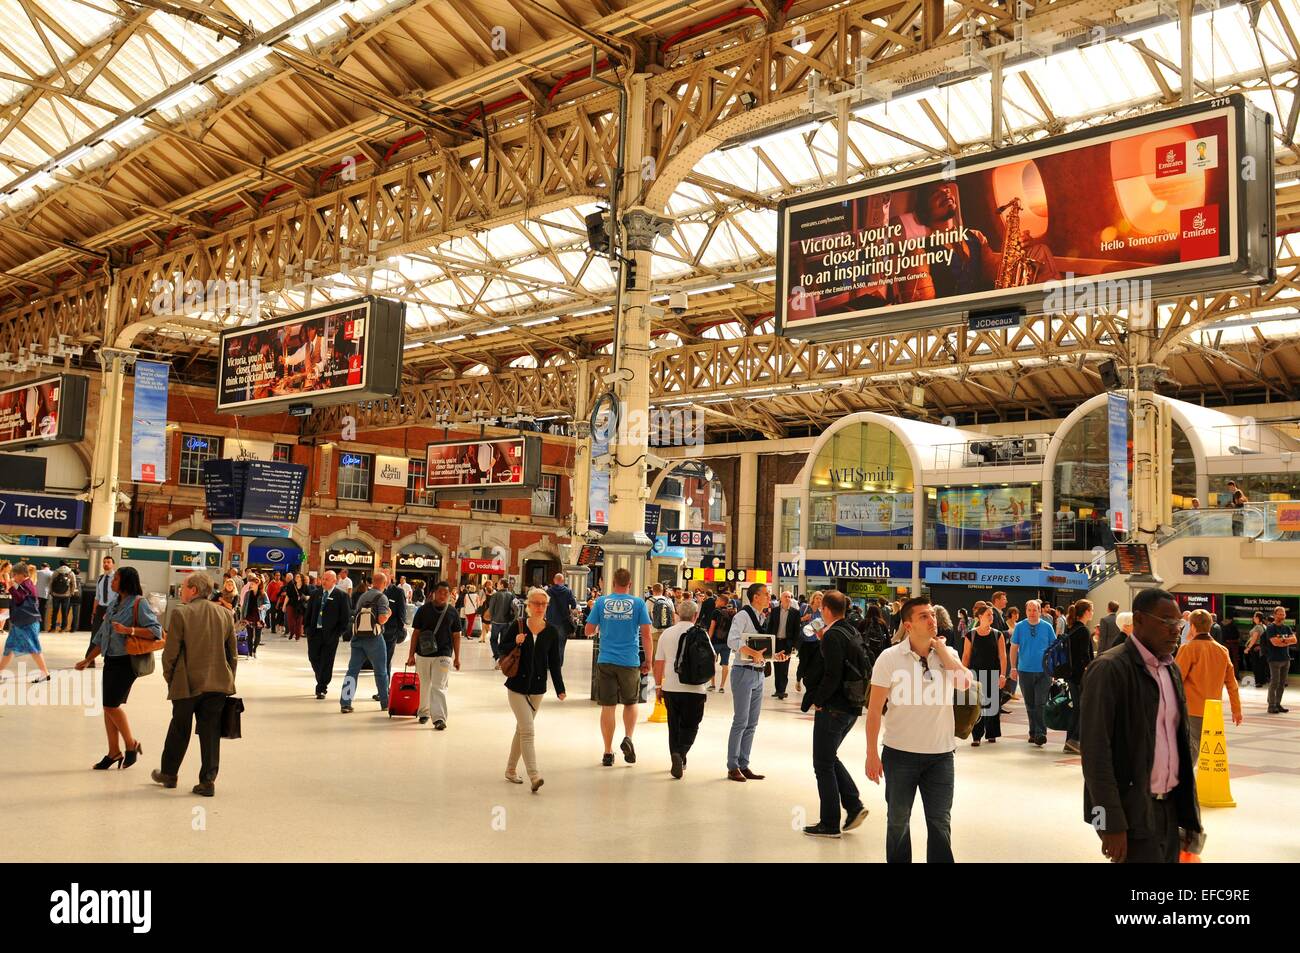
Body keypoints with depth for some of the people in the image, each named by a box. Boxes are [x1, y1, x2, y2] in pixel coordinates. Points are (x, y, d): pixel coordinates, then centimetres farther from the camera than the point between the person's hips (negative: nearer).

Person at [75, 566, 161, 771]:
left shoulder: (139, 603, -11)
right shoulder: (116, 603, 13)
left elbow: (155, 631, -20)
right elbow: (103, 637, 19)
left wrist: (128, 630, -26)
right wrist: (88, 660, 18)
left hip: (126, 662, -8)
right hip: (111, 660, 8)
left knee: (112, 705, -8)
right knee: (109, 707, 8)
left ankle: (131, 744, 10)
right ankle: (114, 752, 17)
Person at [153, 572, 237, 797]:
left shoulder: (180, 613, -9)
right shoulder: (225, 614, 4)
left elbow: (171, 652, -8)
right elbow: (233, 653, 7)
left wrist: (169, 677, 6)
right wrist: (228, 679, 16)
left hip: (187, 684, -3)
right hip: (218, 684, 3)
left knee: (179, 730, 15)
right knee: (210, 732, 7)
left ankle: (169, 773, 30)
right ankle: (208, 780, 6)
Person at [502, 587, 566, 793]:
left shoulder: (551, 632, 0)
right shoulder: (518, 626, -5)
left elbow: (554, 662, 3)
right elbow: (503, 650, 2)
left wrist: (560, 689, -3)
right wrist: (516, 643, -18)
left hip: (537, 688, 3)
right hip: (517, 685, -3)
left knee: (522, 729, 15)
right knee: (528, 730, -12)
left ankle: (511, 770, 30)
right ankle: (534, 775, -17)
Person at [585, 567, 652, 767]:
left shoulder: (601, 602, 0)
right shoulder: (638, 603, -2)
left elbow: (589, 631, 3)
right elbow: (646, 634, -4)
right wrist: (648, 661, 4)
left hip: (606, 661, 1)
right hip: (630, 661, 0)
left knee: (607, 706, 6)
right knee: (631, 703, 19)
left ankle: (608, 752, 8)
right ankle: (628, 738, -1)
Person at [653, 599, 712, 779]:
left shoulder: (667, 633, 3)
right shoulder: (700, 633, -6)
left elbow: (658, 662, 4)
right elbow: (712, 658, 2)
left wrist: (658, 685, 14)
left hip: (670, 688, 3)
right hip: (694, 688, -3)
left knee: (674, 726, 16)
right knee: (690, 726, 5)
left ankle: (677, 761, 19)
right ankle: (680, 754, -18)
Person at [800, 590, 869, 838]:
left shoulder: (833, 635, -18)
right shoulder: (853, 633, 9)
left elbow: (832, 675, -23)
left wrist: (818, 701, -11)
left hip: (833, 708, -9)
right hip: (852, 707, 9)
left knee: (823, 765, 3)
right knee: (829, 758, 22)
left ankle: (829, 824, 10)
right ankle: (854, 806, 13)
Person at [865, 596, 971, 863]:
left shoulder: (947, 654, 1)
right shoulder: (890, 658, -9)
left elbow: (964, 683, -18)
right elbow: (874, 709, -7)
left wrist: (940, 646, -12)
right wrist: (872, 754, -10)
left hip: (941, 755, 2)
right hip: (900, 754, -2)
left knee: (940, 822, 8)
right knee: (897, 821, 13)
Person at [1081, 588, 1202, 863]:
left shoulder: (1172, 669, 11)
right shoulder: (1109, 669, -13)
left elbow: (1181, 742, 16)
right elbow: (1095, 750, -16)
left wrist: (1189, 813, 12)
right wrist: (1112, 824, -19)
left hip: (1170, 808, 7)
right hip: (1132, 811, -7)